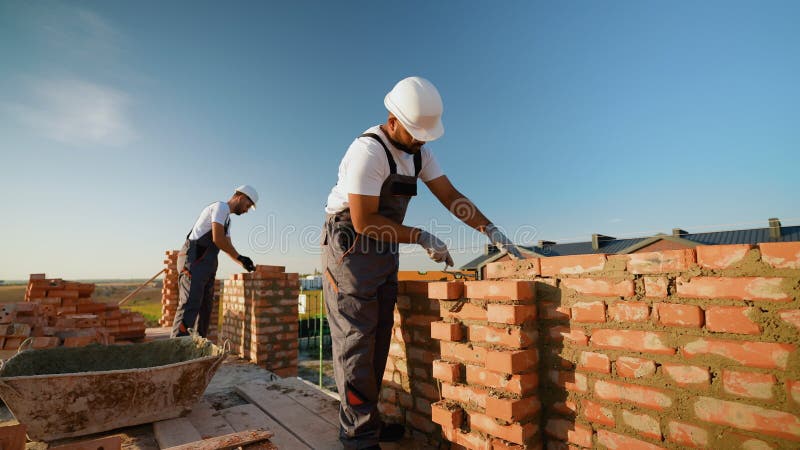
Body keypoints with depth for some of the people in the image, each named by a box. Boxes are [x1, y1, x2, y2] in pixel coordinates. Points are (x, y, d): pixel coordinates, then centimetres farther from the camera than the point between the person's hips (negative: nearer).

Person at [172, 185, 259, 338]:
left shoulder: (226, 218, 24)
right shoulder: (221, 207, -7)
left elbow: (227, 246, 25)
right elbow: (217, 238, -18)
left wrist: (244, 263, 14)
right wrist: (240, 257, -9)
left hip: (206, 266, 10)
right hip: (194, 262, -10)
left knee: (205, 308, 10)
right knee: (190, 305, -17)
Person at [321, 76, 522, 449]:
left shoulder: (419, 151, 6)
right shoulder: (368, 151, -21)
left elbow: (450, 196, 3)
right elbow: (363, 222, -23)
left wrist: (491, 230, -7)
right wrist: (421, 237, -20)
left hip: (384, 247, 8)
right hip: (349, 244, -8)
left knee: (379, 335, 9)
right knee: (356, 337, -6)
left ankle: (366, 420, 21)